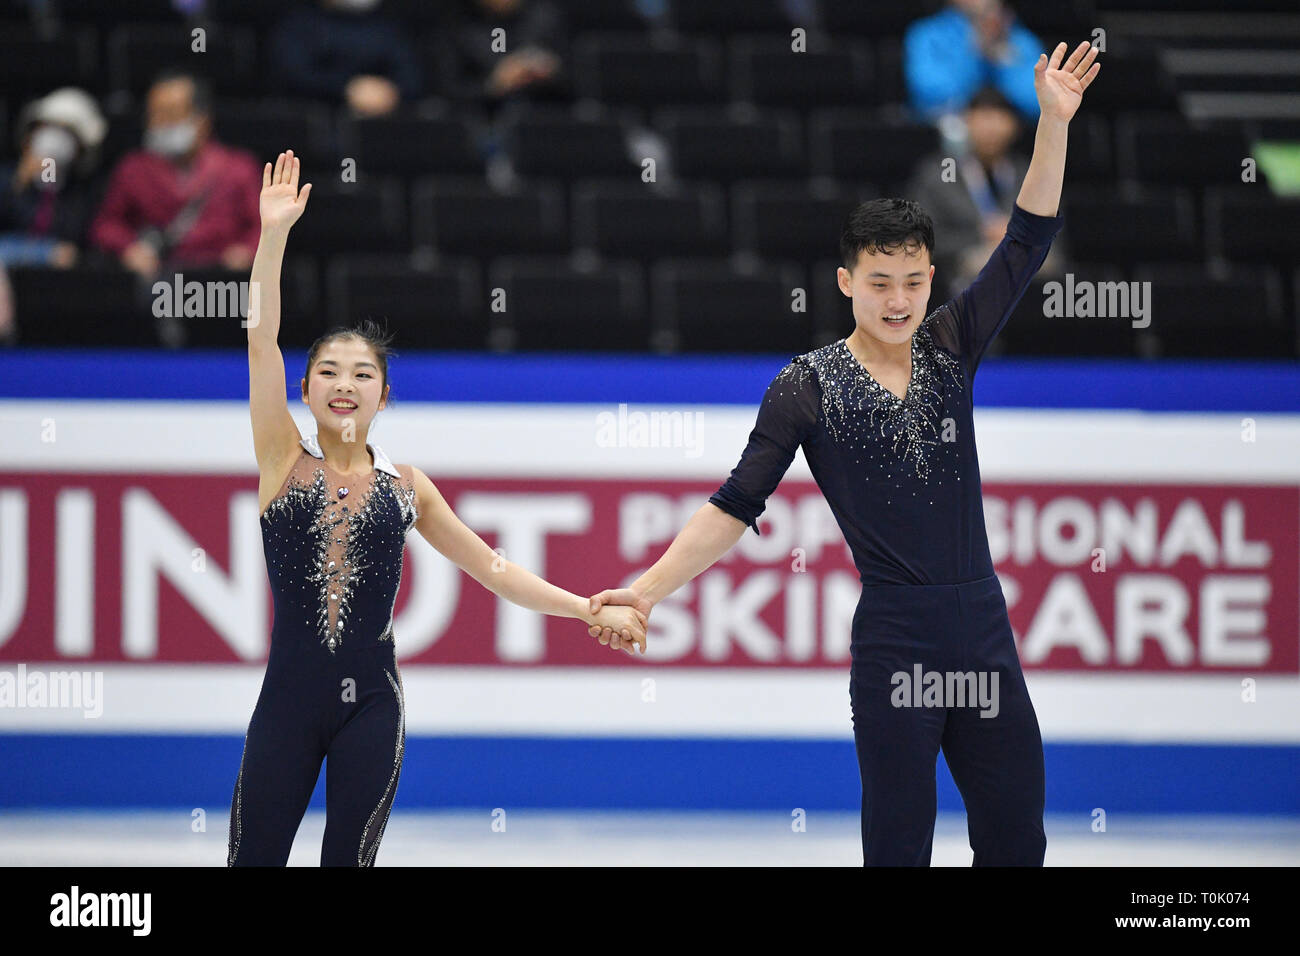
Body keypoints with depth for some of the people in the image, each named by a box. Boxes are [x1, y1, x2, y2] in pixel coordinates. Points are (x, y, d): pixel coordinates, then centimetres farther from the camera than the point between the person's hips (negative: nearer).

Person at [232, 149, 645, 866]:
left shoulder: (406, 487, 9)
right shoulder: (285, 462, 3)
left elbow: (490, 567, 15)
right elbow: (261, 341, -6)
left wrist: (592, 610, 11)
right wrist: (274, 234, -15)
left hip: (370, 704, 1)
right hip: (288, 699, -1)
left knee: (349, 860, 3)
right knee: (253, 858, -2)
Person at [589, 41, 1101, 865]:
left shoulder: (949, 348, 8)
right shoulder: (807, 386, -1)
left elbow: (1027, 246, 5)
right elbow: (737, 504, -2)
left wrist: (1054, 122, -4)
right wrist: (647, 590, -11)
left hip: (983, 626, 4)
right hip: (893, 635, -4)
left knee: (1017, 834, 7)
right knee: (899, 838, -2)